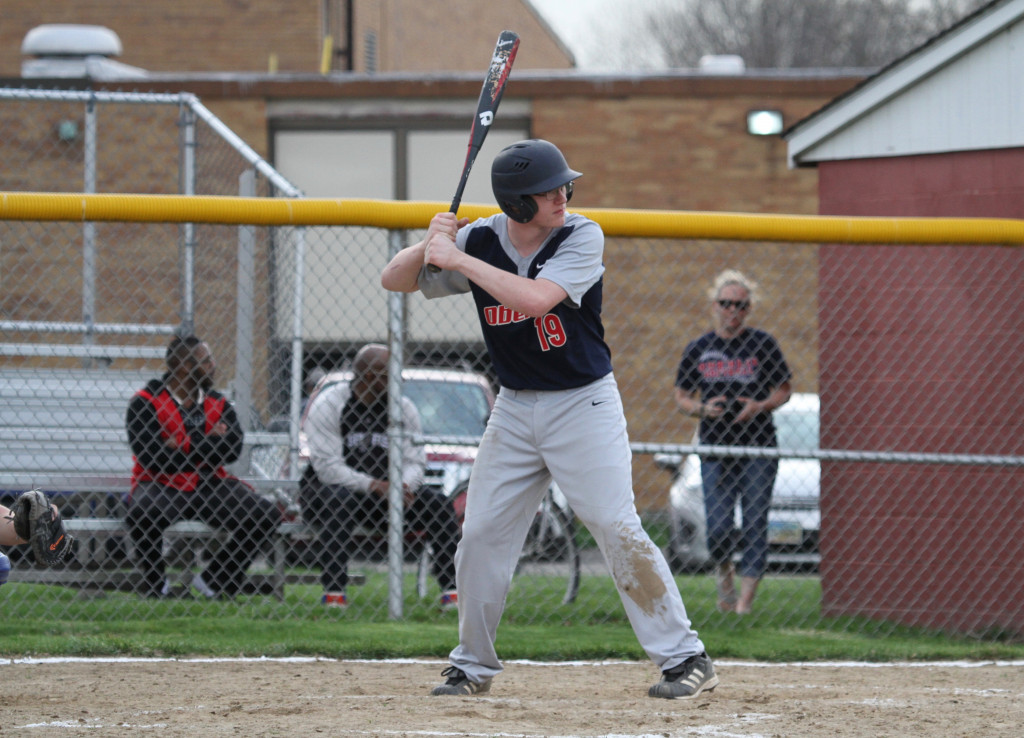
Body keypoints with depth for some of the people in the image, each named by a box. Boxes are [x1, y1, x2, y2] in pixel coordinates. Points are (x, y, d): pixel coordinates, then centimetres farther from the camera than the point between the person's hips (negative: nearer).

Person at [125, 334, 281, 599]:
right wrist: (209, 443, -9)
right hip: (162, 486, -5)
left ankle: (213, 581, 0)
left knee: (266, 514, -17)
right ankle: (155, 585, -12)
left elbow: (233, 449, -5)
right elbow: (151, 459, -16)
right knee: (142, 511, -39)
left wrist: (184, 447, -16)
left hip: (209, 487, 5)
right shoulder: (145, 403, -4)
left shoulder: (218, 405, 11)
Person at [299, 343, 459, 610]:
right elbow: (328, 467, -21)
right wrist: (374, 486, -33)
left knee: (438, 503, -15)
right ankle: (333, 592, -40)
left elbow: (414, 460, -2)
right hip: (327, 488, -5)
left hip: (385, 490, 5)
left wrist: (404, 486, -27)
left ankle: (452, 590, -18)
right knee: (339, 500, -40)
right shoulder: (328, 405, -13)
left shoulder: (403, 408, 2)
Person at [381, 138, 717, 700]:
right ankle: (473, 667, 20)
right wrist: (431, 245, -18)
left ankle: (685, 658, -7)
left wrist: (457, 258, -26)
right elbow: (395, 280, 2)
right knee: (481, 534, 4)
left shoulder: (582, 237, -15)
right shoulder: (480, 241, -4)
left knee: (616, 527, -12)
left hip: (584, 402, -4)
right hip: (515, 410, 4)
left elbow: (535, 298, -30)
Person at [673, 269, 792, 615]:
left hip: (758, 447, -1)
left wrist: (760, 406, -12)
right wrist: (702, 409, -8)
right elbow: (681, 397, 13)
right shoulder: (698, 349, 8)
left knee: (754, 525, -6)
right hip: (715, 448, 1)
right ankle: (724, 574, 24)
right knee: (718, 528, -6)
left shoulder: (762, 344, 3)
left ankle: (745, 599, -4)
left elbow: (783, 391, 8)